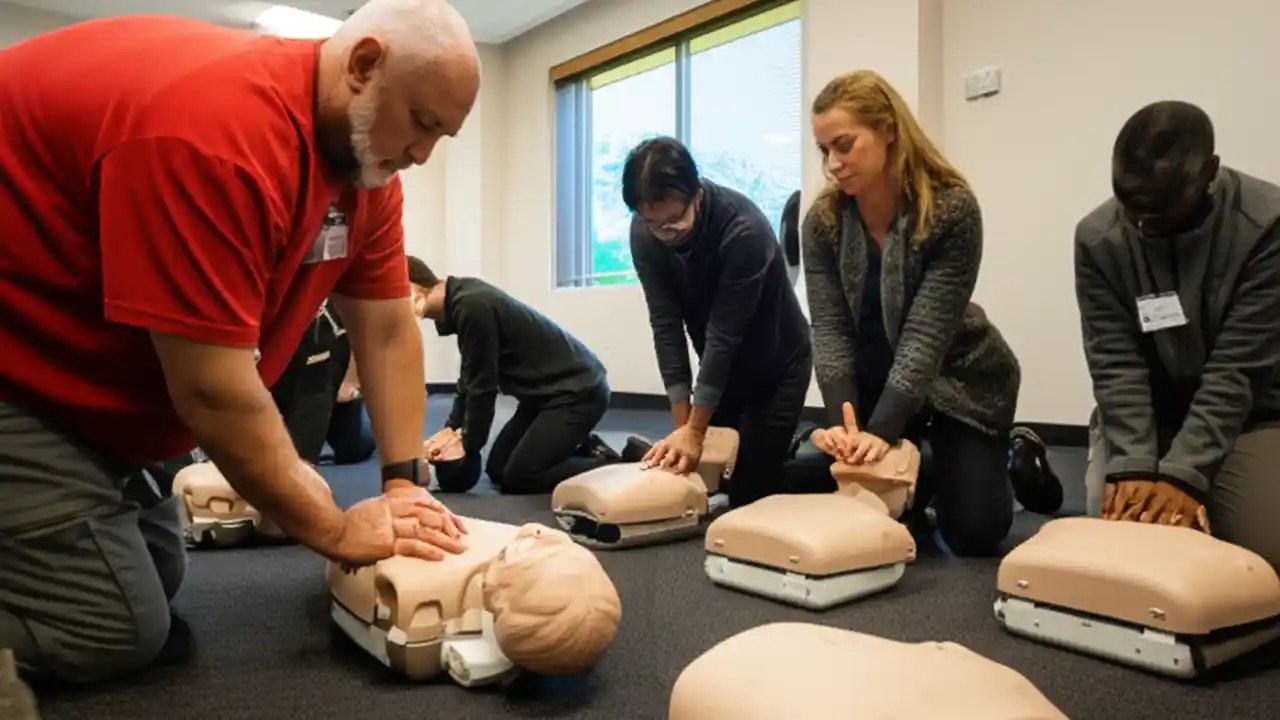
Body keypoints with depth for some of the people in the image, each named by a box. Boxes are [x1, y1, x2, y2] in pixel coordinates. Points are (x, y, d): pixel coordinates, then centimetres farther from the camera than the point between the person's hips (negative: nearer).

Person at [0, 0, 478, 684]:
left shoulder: (367, 157, -3)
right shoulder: (217, 129, -32)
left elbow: (388, 332, -1)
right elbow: (214, 392, -30)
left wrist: (404, 484, -7)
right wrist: (333, 530, -20)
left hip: (81, 383, 9)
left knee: (155, 580, 16)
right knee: (116, 628, -12)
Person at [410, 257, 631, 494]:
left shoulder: (472, 307, -26)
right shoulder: (463, 297, 3)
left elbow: (483, 386, -19)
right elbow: (471, 377, 13)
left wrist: (468, 447, -7)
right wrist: (451, 428, 6)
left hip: (579, 390, -10)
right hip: (549, 388, 10)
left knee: (517, 477, -12)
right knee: (498, 469, 10)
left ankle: (609, 468, -1)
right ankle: (585, 450, 19)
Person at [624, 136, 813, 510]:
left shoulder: (744, 230, -34)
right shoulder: (643, 233, -18)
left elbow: (724, 334, -31)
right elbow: (665, 325, -18)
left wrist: (695, 431, -27)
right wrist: (682, 424, -20)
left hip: (777, 364, -5)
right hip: (720, 365, 5)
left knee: (751, 490, -6)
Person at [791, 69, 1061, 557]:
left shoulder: (952, 209, -24)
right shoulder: (822, 221, -12)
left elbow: (926, 333, -28)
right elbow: (830, 331, -16)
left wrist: (881, 430, -37)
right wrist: (842, 421, -31)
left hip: (960, 380, -4)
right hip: (874, 381, 4)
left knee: (972, 532, -9)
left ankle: (1017, 463, 24)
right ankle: (925, 480, 22)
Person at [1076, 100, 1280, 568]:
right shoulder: (1097, 237, -15)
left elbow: (1238, 368, -23)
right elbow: (1116, 364, -17)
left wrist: (1183, 474, -32)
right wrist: (1132, 466, -30)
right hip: (1139, 415, 2)